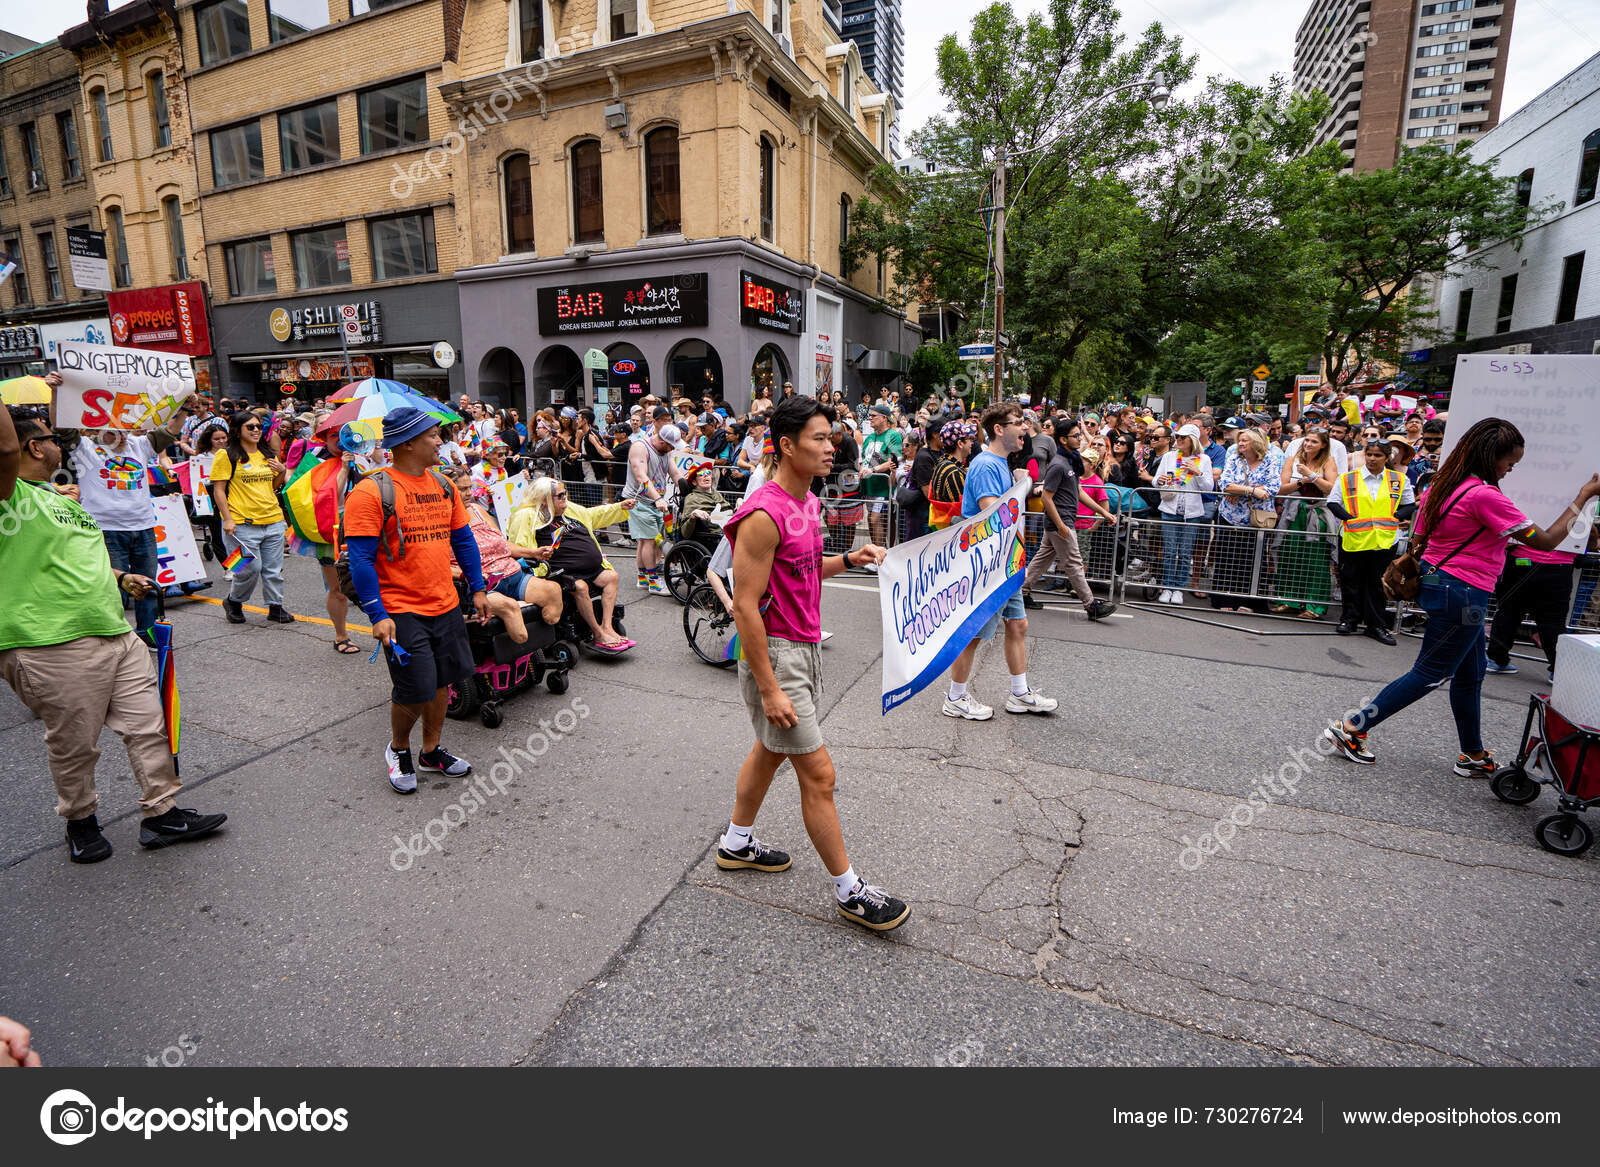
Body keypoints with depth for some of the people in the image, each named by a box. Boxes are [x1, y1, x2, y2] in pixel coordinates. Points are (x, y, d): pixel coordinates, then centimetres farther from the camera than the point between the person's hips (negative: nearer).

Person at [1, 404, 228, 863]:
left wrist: (122, 578, 18)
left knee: (147, 726, 8)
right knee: (74, 746, 7)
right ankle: (80, 822, 29)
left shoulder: (61, 499, 21)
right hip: (55, 648, -8)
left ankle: (162, 813, 18)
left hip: (115, 633, 8)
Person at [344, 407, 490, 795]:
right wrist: (378, 615, -17)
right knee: (415, 692, -2)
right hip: (402, 612, -6)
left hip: (446, 606, 6)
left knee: (442, 681, 14)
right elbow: (361, 558, -13)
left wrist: (478, 589, 12)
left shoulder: (444, 485, 8)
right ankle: (398, 750, 27)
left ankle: (431, 751, 33)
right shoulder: (370, 492, -12)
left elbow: (463, 540, 15)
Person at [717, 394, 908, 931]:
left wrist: (847, 559, 2)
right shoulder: (763, 515, -23)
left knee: (771, 747, 23)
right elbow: (745, 606, -23)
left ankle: (737, 843, 43)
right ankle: (850, 891, 15)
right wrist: (769, 689, -22)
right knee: (818, 772, -1)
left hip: (804, 645, 10)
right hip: (774, 652, -10)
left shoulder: (805, 500, 7)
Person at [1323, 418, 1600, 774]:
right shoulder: (1485, 495, -20)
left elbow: (1417, 543, 12)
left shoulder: (1441, 486, 6)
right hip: (1462, 594, -9)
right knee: (1430, 674, 2)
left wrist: (1421, 584, 22)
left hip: (1434, 581, 9)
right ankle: (1352, 728, 3)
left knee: (1470, 674, 19)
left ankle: (1474, 756, 31)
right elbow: (1545, 540, -13)